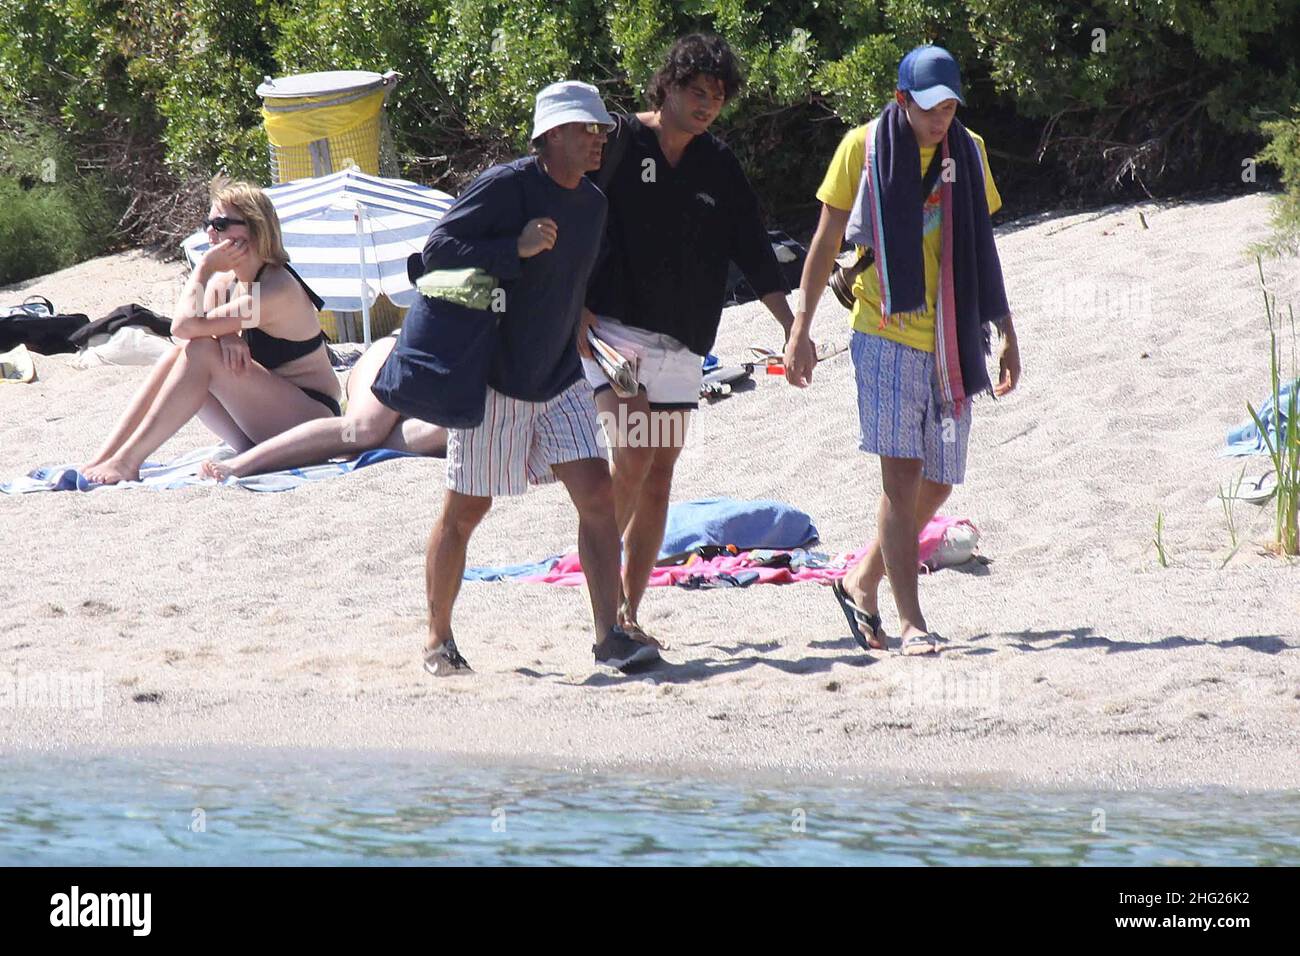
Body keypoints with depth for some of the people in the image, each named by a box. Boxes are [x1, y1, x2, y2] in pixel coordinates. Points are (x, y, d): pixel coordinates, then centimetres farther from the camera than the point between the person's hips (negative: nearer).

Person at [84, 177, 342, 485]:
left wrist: (204, 267, -17)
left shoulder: (278, 291, -22)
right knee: (178, 355, -8)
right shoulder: (224, 281, 7)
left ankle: (128, 462, -25)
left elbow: (185, 325, -29)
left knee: (200, 352, -24)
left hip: (312, 418, -8)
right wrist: (227, 338, -28)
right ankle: (100, 461, -15)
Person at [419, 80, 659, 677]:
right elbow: (436, 250, -18)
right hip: (492, 378, -6)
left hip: (560, 378, 6)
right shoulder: (506, 186, -14)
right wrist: (516, 248, -26)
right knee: (465, 510, 3)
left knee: (596, 494, -8)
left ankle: (610, 637, -8)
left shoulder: (593, 203, 10)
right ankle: (438, 641, 18)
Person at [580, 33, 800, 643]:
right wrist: (577, 307, -13)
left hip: (681, 342, 5)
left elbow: (753, 250, 12)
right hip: (612, 330, -5)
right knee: (633, 455, -20)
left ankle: (628, 614, 8)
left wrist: (790, 325, 5)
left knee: (659, 478, 3)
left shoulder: (718, 165, 11)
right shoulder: (619, 143, -4)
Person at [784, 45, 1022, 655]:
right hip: (885, 334, -4)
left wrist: (1006, 332, 15)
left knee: (937, 483, 5)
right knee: (902, 472, -13)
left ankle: (863, 585, 25)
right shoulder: (864, 148, -2)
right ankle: (911, 622, -11)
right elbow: (826, 243, 4)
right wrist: (800, 329, 1)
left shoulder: (968, 153, 9)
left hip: (950, 341, 4)